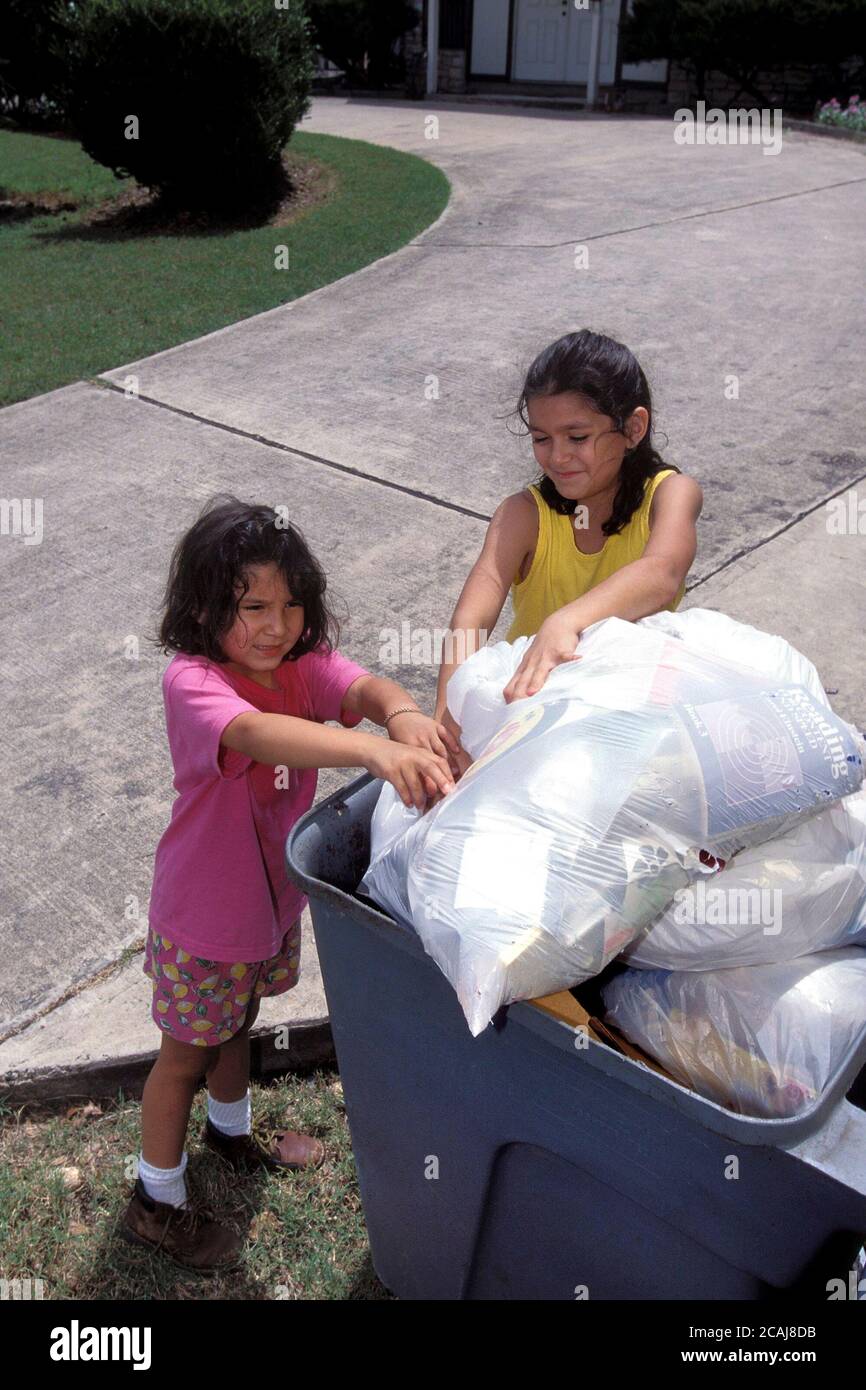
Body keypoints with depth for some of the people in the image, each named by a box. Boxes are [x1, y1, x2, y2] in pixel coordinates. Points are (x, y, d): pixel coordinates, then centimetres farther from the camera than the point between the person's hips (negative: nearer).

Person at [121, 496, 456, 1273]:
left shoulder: (303, 662, -11)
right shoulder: (191, 681, -30)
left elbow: (362, 687, -31)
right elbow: (254, 732, -51)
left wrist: (403, 713, -56)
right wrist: (371, 749, -67)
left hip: (274, 895, 6)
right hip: (204, 915, -6)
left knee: (237, 1023, 30)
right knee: (188, 1053, 15)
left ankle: (232, 1131, 57)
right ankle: (157, 1201, 39)